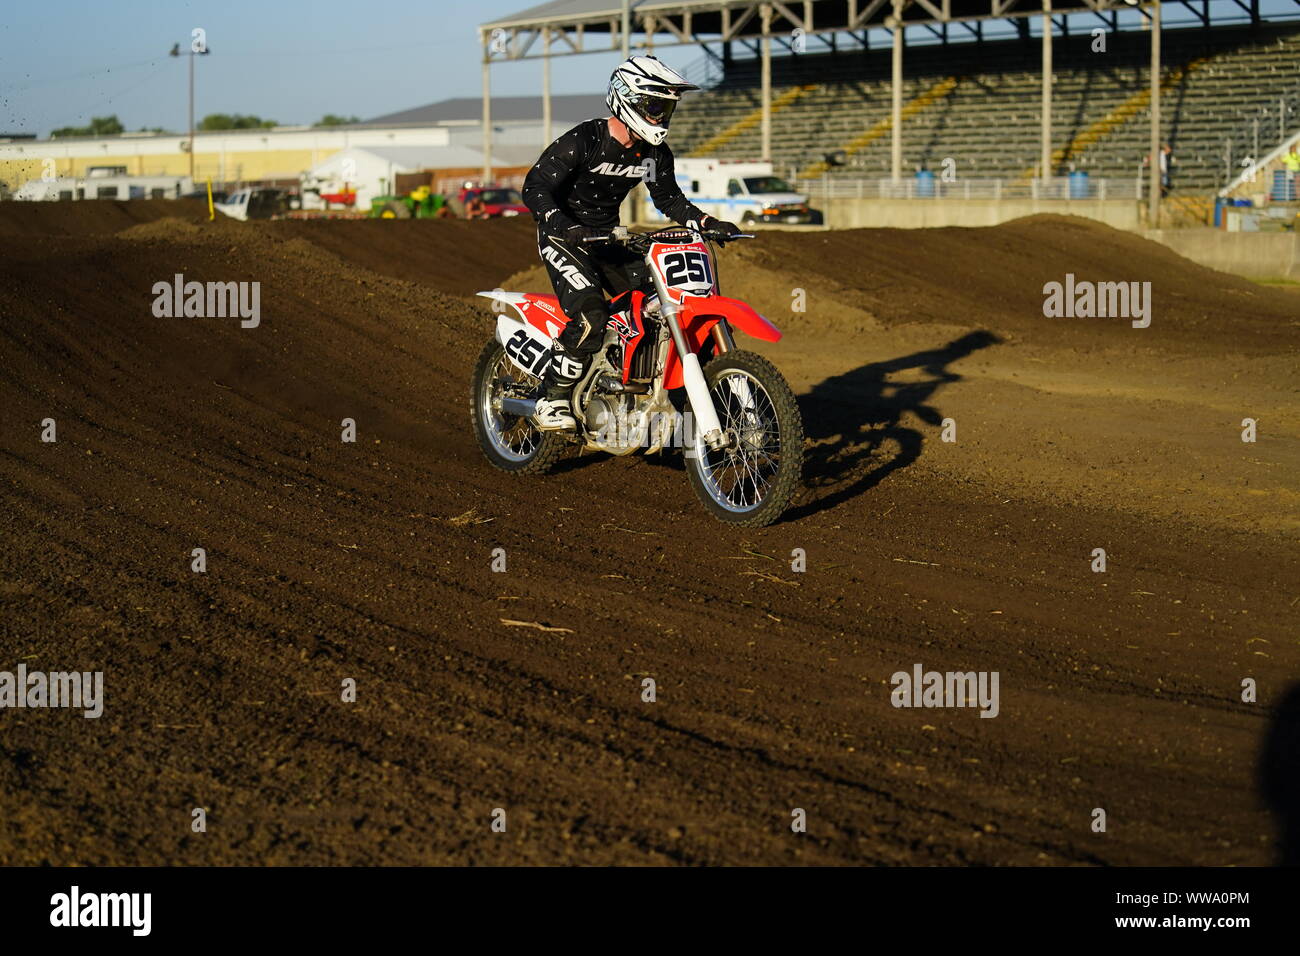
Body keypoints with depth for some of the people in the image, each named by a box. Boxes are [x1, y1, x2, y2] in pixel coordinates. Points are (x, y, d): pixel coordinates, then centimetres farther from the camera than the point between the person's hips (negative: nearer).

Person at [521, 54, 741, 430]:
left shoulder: (656, 153, 2)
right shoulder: (582, 141, -19)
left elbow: (669, 199, 17)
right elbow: (535, 187, -25)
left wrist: (708, 223, 1)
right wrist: (564, 225, -43)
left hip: (608, 241, 7)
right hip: (563, 240, -7)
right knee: (591, 315, -29)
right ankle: (551, 399, -19)